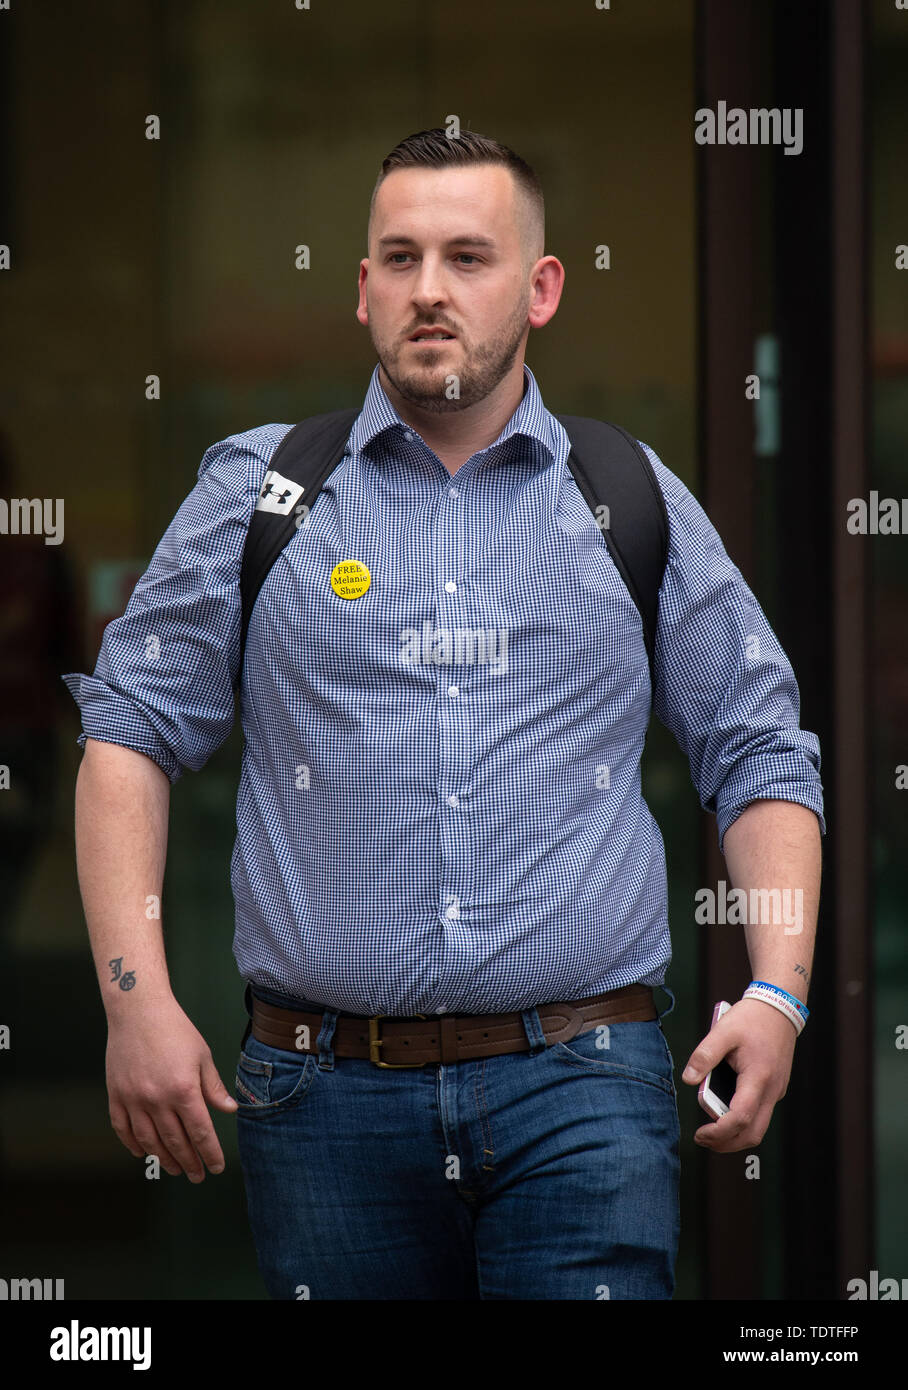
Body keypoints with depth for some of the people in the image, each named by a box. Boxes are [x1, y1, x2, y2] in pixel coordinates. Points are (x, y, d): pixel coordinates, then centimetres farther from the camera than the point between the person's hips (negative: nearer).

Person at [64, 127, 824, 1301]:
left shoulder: (638, 503, 10)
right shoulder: (257, 491, 9)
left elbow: (759, 759, 14)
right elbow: (130, 731, 8)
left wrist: (777, 993, 0)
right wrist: (136, 996, -3)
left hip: (581, 1085, 0)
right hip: (328, 1096, 1)